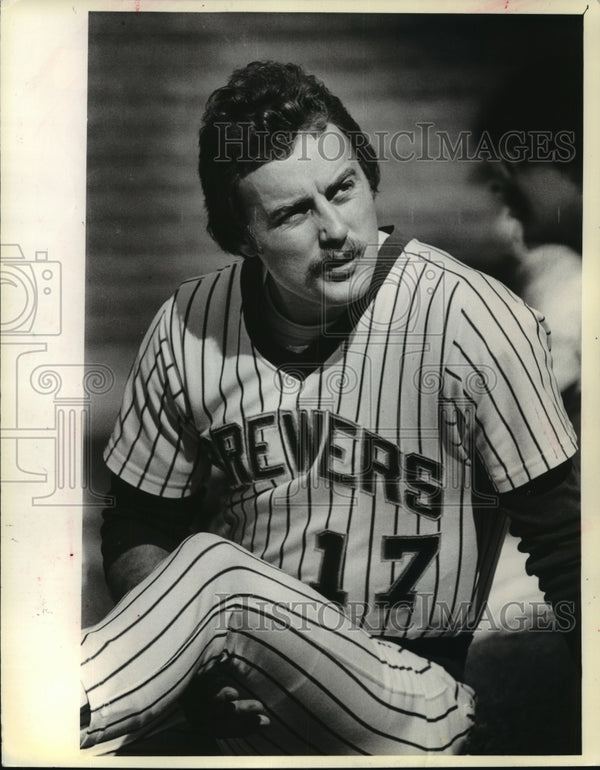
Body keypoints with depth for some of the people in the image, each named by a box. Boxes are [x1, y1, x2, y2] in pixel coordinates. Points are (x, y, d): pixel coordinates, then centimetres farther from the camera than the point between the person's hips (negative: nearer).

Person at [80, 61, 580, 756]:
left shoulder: (477, 324, -15)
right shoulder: (188, 329, -4)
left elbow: (561, 545, -8)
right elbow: (138, 528, 6)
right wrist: (183, 645, -14)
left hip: (408, 690, -3)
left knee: (213, 571, -31)